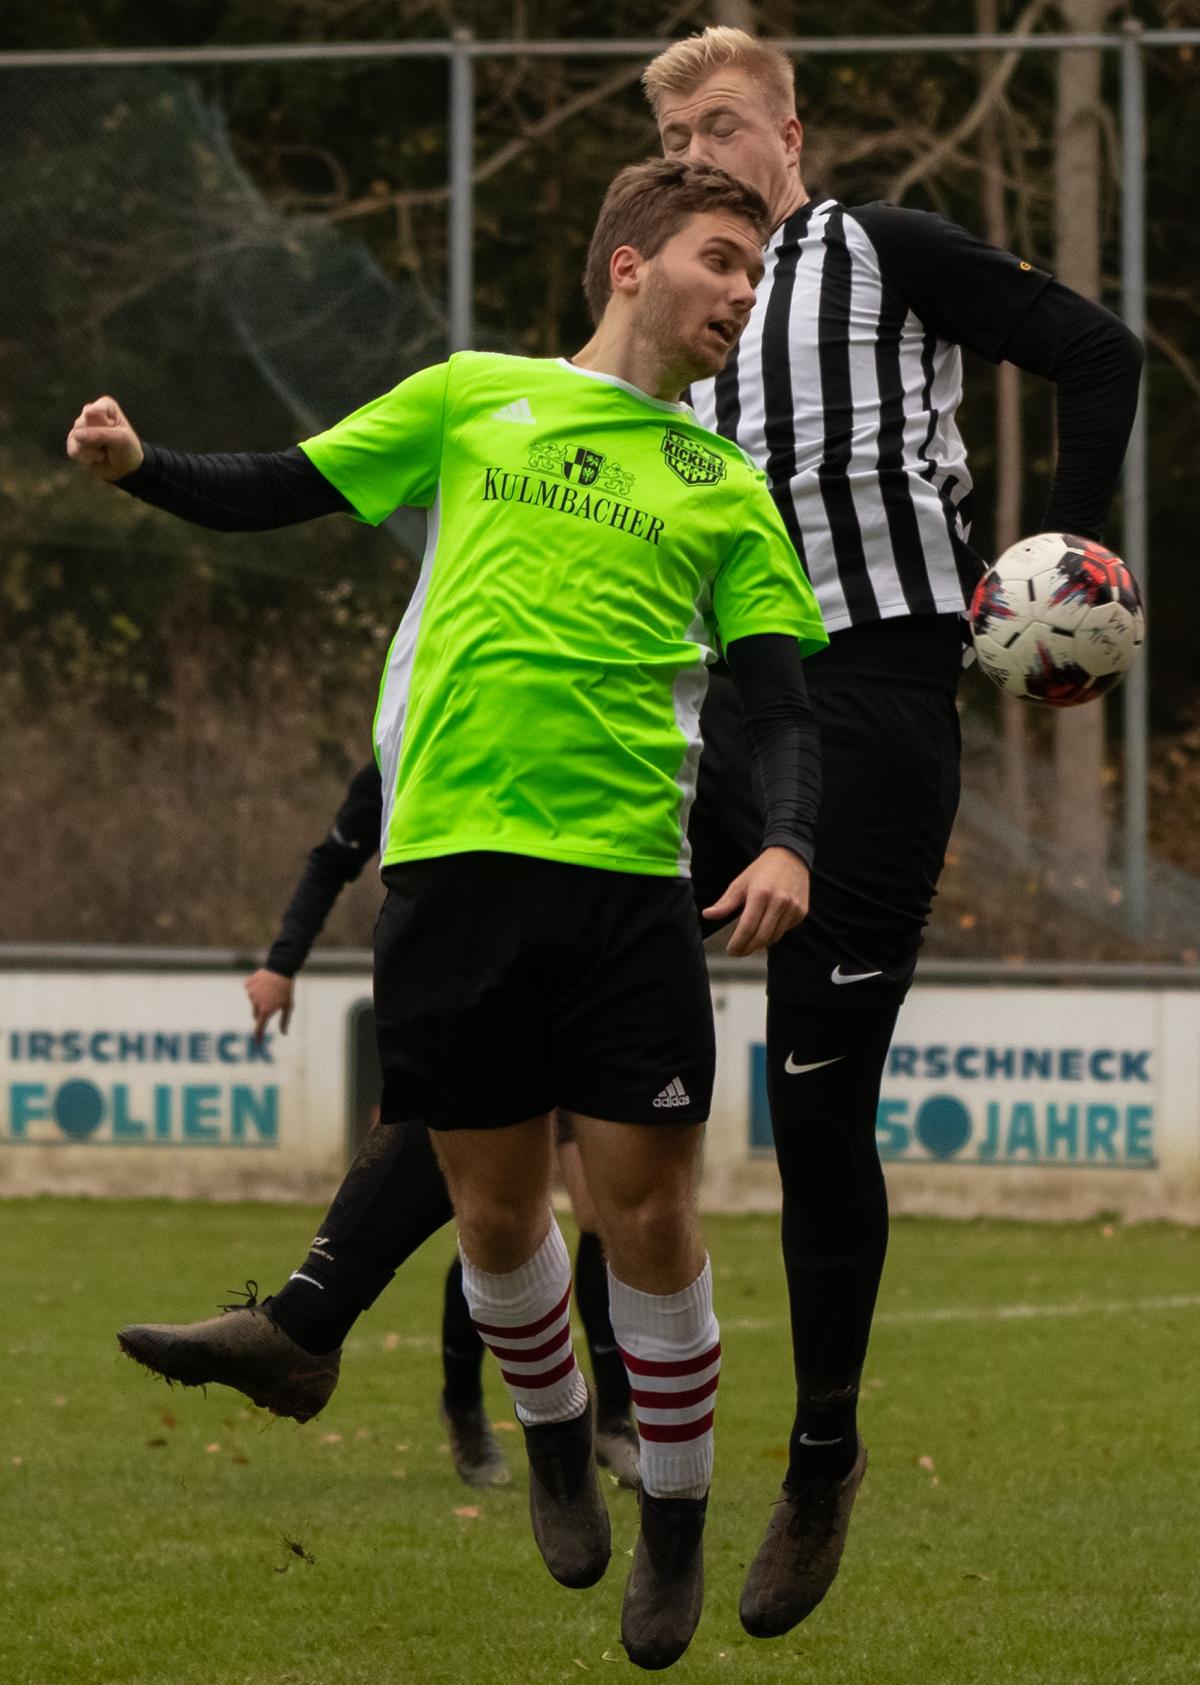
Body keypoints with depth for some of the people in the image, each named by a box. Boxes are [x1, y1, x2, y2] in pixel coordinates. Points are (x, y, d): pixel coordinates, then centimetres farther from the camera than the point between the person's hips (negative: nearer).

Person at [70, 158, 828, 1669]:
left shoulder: (725, 489, 15)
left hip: (629, 876, 0)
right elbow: (283, 492, 15)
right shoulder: (473, 398, 13)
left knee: (646, 1208, -4)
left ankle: (675, 1518, 15)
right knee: (497, 1207, 5)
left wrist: (787, 839, -10)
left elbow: (780, 700, 9)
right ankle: (554, 1438, 34)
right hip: (451, 857, 0)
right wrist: (139, 467, -4)